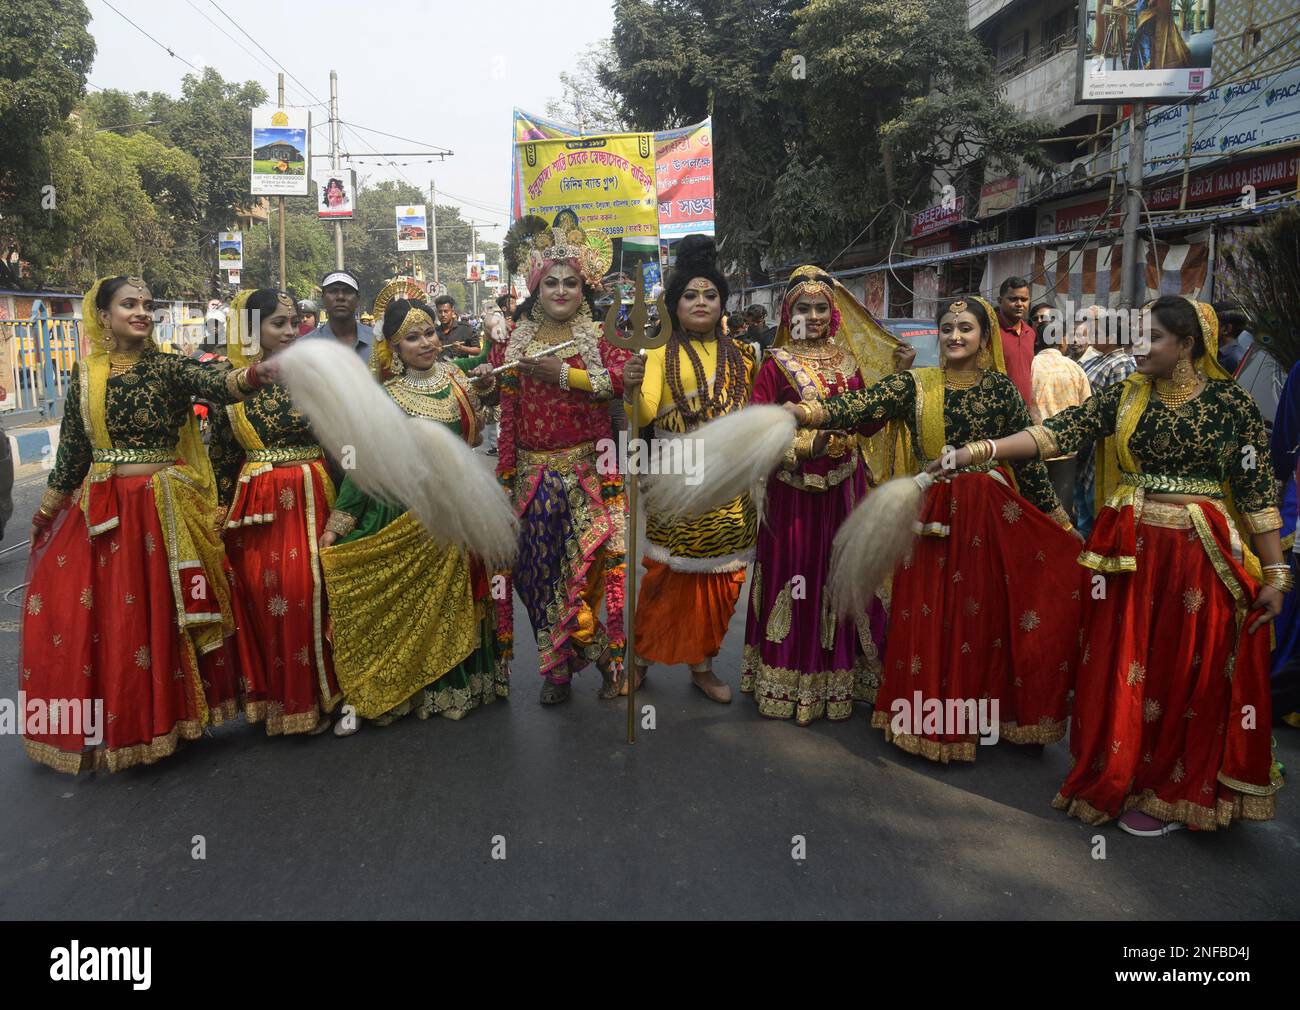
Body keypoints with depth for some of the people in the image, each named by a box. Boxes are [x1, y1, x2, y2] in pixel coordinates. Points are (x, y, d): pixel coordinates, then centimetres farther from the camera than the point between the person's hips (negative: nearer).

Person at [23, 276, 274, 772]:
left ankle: (163, 714, 21)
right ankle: (105, 727, 24)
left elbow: (216, 385, -24)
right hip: (101, 509, 3)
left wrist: (256, 374, -45)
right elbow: (71, 449, 13)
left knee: (161, 614, 3)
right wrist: (45, 512, 19)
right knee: (96, 616, 6)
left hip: (163, 509, -3)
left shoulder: (169, 367, -3)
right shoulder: (84, 375, 6)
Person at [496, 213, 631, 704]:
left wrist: (562, 374, -17)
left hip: (589, 470, -2)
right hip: (534, 473, 3)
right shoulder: (516, 341, 11)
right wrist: (504, 473, -4)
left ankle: (609, 658, 9)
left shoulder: (599, 335, 4)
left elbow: (621, 377, -15)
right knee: (541, 568, 5)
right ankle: (556, 668, 19)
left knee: (593, 561, -9)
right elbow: (507, 409, 7)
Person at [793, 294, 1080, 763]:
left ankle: (983, 716, 21)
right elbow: (863, 405, -13)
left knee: (987, 616, 4)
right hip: (935, 516, 0)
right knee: (931, 622, 4)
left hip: (994, 516, 0)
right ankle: (932, 720, 19)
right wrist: (808, 412, -31)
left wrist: (1058, 518, 2)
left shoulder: (1000, 386, 3)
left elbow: (1029, 454, 2)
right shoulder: (915, 383, 3)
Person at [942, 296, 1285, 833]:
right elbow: (1058, 431, -7)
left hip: (1200, 557, -2)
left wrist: (1275, 574, -4)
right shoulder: (1125, 396, 3)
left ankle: (1171, 793, 26)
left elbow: (1258, 491, -3)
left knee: (1187, 676, 6)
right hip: (1130, 552, 3)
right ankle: (1119, 778, 28)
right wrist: (977, 451, -18)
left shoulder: (1233, 404, -4)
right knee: (1123, 672, 9)